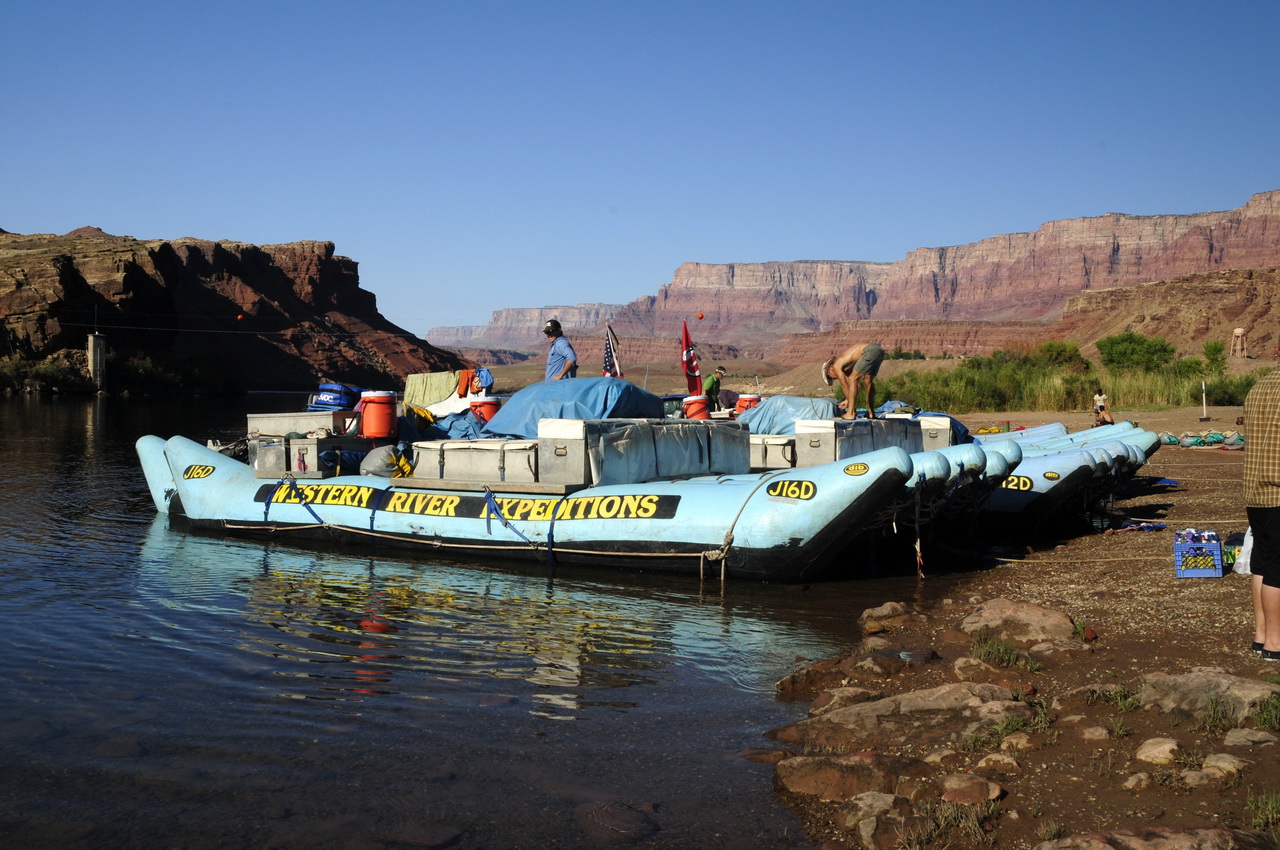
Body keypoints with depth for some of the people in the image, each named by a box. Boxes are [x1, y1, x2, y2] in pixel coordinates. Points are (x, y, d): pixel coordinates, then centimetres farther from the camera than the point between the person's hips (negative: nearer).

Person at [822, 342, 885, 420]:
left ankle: (851, 414, -9)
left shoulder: (836, 366, 5)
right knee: (868, 381, 21)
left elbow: (844, 385, 4)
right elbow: (858, 384, 33)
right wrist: (848, 400, 33)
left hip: (870, 350, -9)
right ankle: (871, 413, 23)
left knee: (853, 379, -4)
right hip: (879, 350, 9)